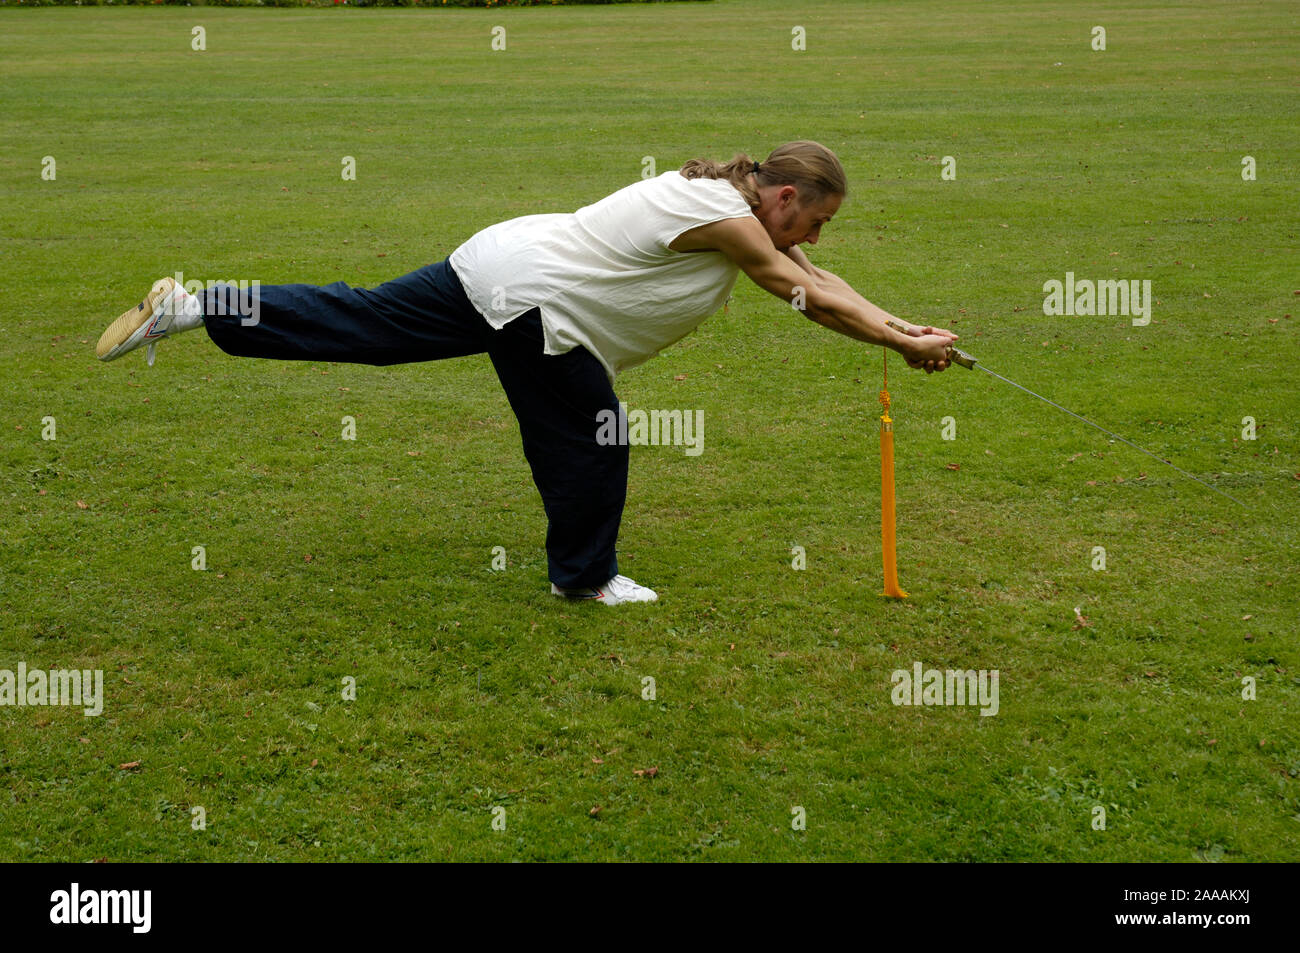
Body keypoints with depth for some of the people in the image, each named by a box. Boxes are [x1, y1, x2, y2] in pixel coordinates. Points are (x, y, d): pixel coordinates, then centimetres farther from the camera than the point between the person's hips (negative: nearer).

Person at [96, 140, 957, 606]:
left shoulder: (727, 197, 12)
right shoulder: (726, 222, -17)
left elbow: (815, 279, 16)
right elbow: (811, 300, -12)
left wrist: (900, 326, 14)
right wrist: (904, 343, -5)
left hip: (497, 263, 9)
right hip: (528, 298, -9)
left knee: (360, 323, 9)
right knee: (588, 440, 2)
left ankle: (189, 309, 7)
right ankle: (584, 576, 20)